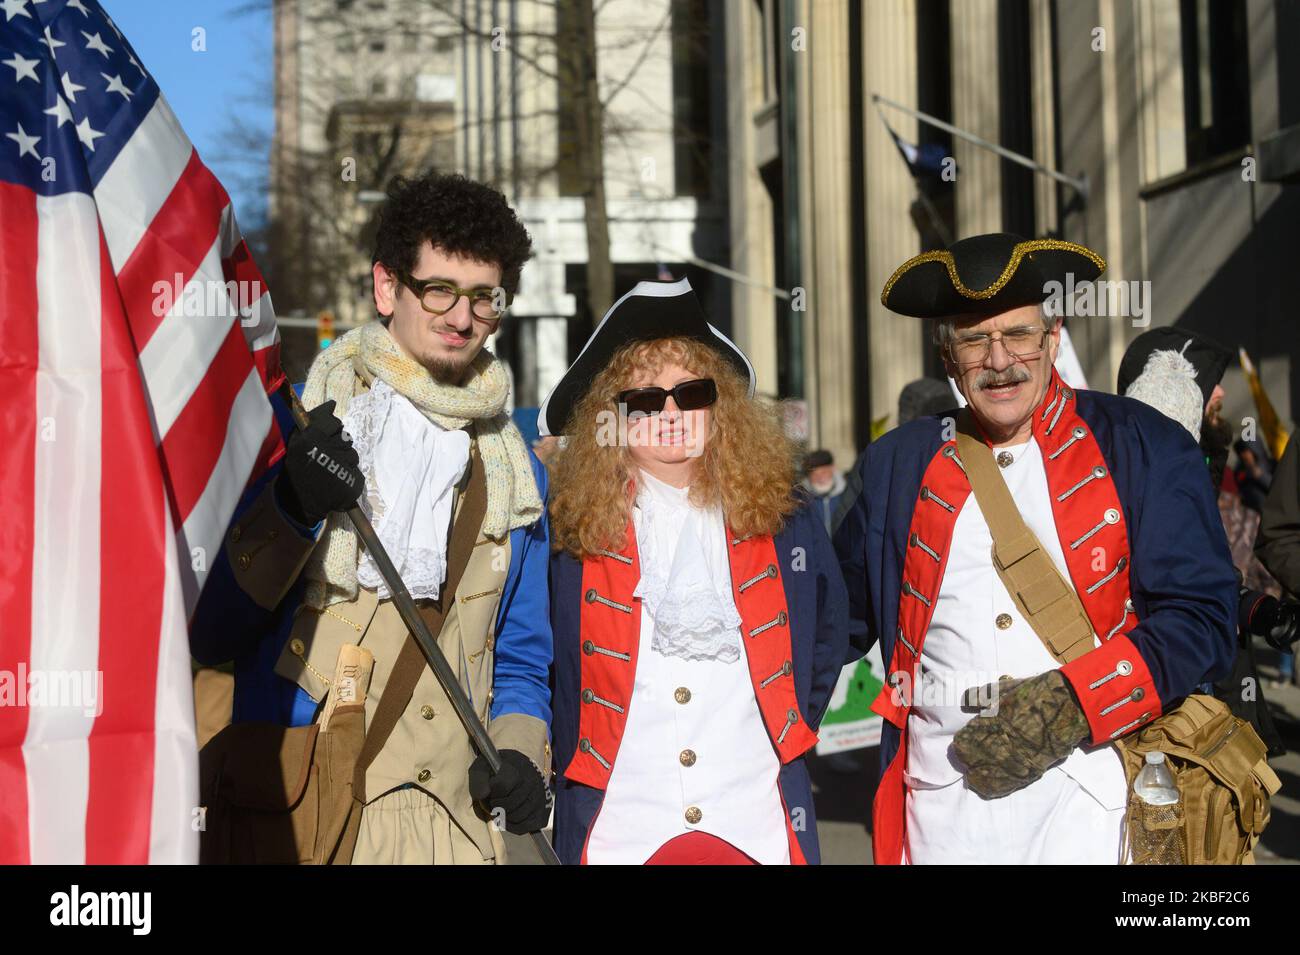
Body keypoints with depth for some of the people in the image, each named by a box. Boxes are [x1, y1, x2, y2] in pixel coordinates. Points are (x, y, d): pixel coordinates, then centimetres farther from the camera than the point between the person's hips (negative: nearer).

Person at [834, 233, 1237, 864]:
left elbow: (1201, 617, -5)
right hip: (942, 789, 3)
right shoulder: (896, 465, 10)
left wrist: (1069, 706, -15)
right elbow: (842, 610, 18)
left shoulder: (1144, 449, 2)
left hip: (1085, 787, -2)